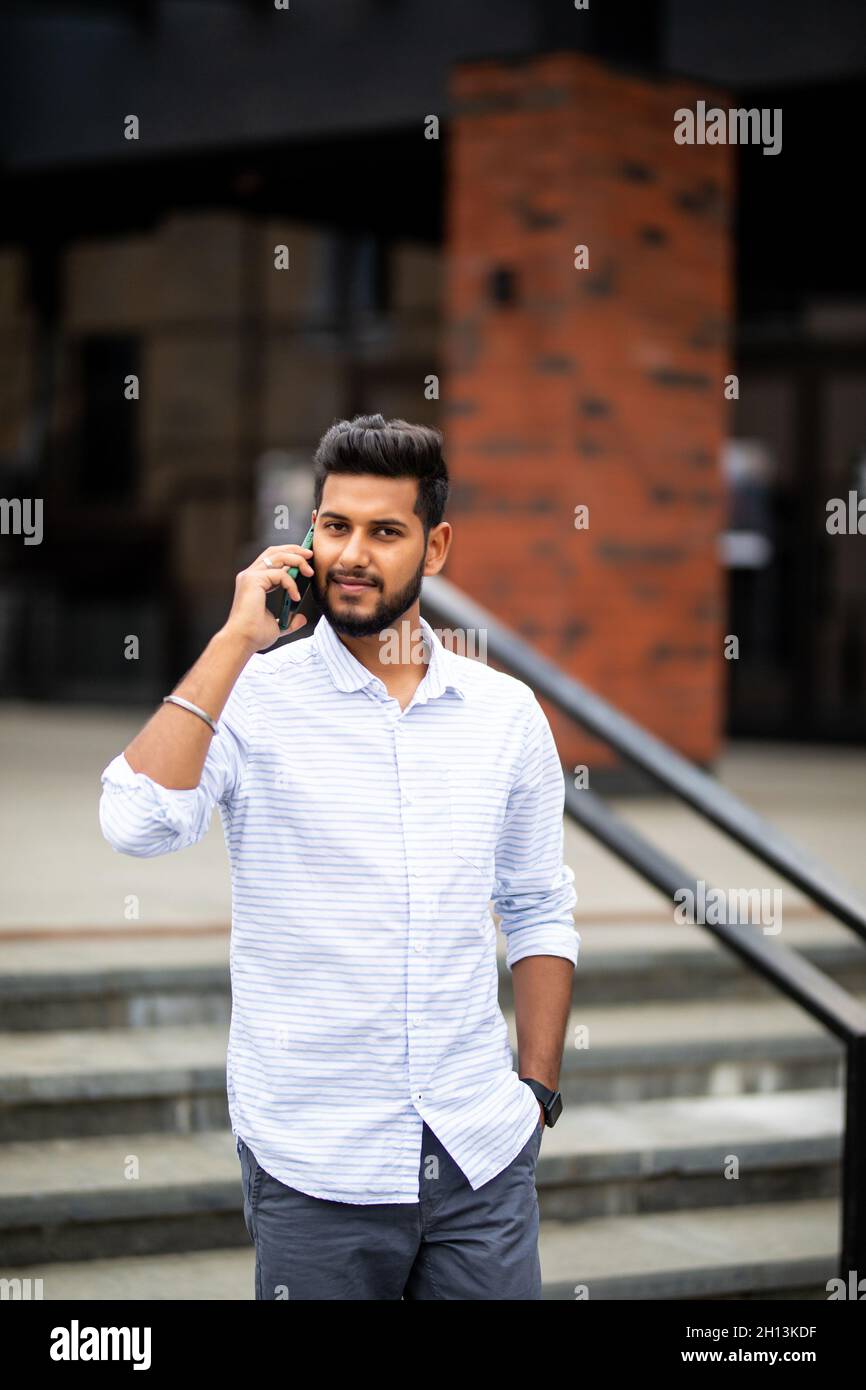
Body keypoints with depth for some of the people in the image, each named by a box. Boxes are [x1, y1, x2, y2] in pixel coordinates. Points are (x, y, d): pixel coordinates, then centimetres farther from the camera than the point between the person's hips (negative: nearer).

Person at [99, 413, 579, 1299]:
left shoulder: (506, 711, 5)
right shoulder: (252, 699, -5)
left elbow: (539, 912, 13)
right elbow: (136, 824, -22)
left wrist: (537, 1090, 6)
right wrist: (236, 643, -18)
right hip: (316, 1163, -2)